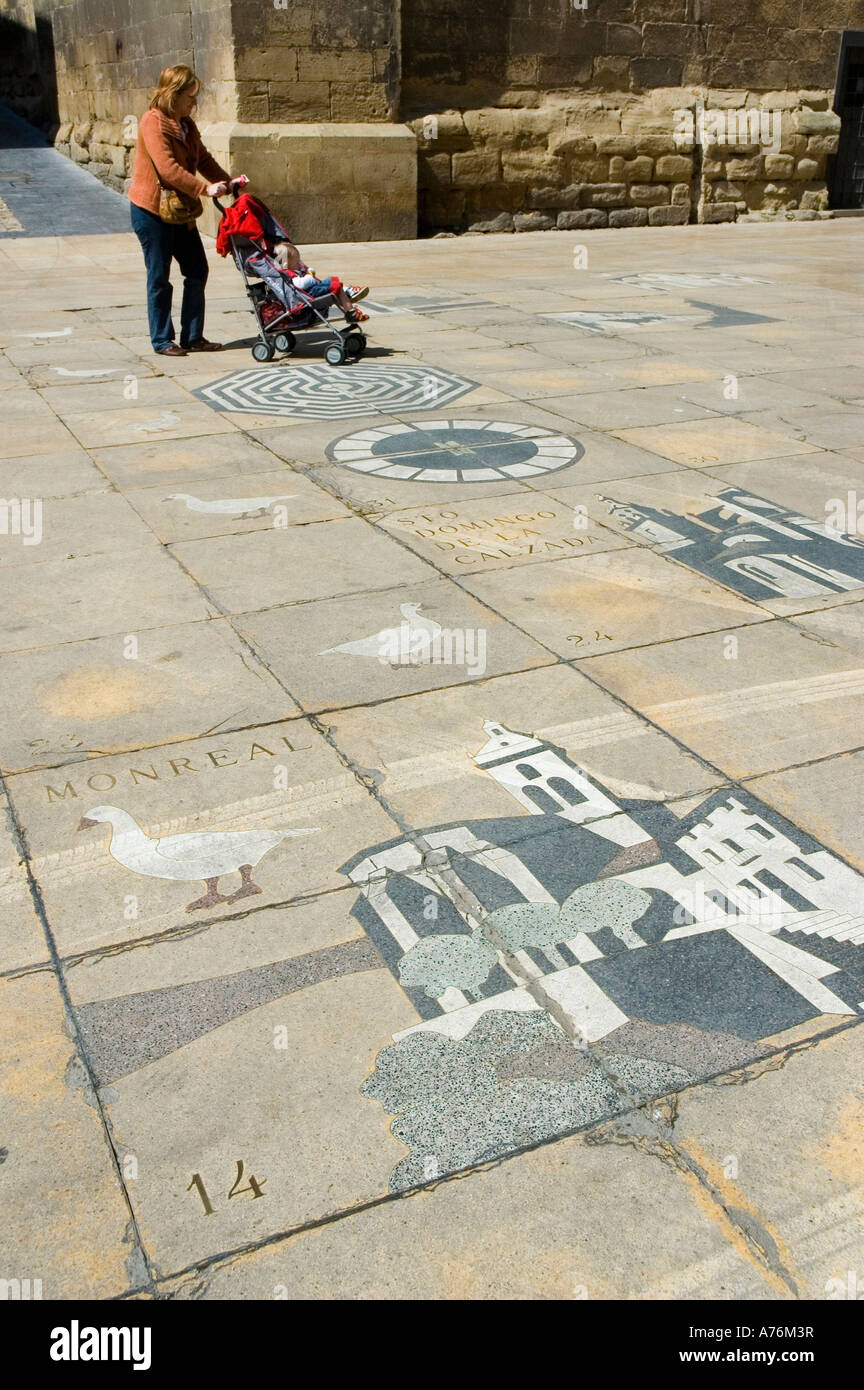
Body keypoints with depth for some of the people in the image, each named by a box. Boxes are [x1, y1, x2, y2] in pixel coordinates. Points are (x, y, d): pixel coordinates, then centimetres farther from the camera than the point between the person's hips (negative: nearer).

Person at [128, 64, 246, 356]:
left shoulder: (186, 124, 12)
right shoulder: (153, 123, -16)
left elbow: (202, 158, 14)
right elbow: (168, 168, -26)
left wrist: (227, 181, -2)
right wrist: (205, 189, -29)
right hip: (152, 211, -8)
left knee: (197, 271, 7)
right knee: (159, 277, 0)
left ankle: (193, 337, 14)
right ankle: (162, 341, 9)